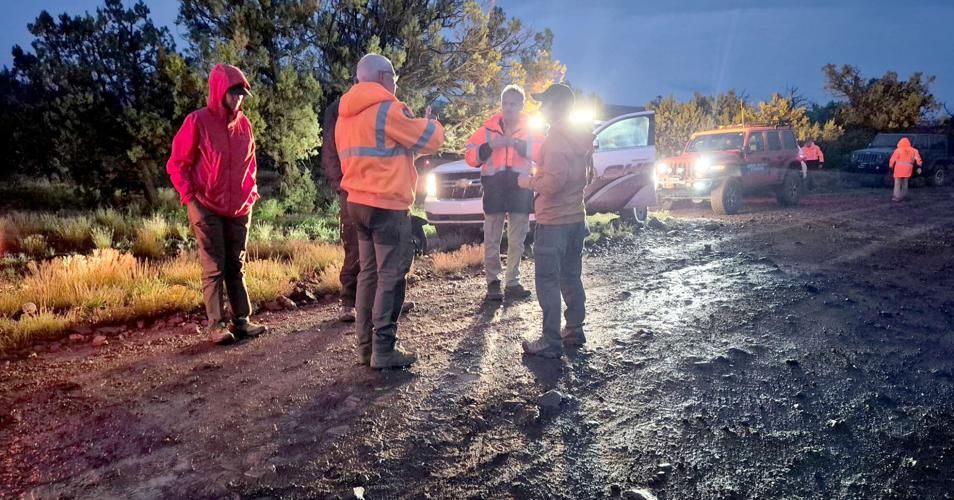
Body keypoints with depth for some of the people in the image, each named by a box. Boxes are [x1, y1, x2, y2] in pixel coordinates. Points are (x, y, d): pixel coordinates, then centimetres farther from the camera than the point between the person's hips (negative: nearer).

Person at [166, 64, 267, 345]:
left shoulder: (243, 123, 7)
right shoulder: (197, 121, -7)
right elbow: (177, 164, -4)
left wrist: (252, 193, 9)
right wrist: (190, 197, -11)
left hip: (239, 209, 5)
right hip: (207, 209, -5)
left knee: (236, 266, 9)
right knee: (214, 268, -1)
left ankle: (241, 320, 15)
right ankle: (216, 325, 5)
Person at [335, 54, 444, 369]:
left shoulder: (345, 116, 14)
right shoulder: (388, 109, -13)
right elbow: (430, 140, -6)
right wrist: (430, 124, 15)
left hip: (358, 202, 9)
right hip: (388, 205, -9)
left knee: (368, 273, 12)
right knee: (391, 277, -4)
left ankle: (366, 345, 16)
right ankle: (383, 351, -3)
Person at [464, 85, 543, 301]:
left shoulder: (530, 129, 7)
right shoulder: (488, 128, 7)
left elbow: (543, 153, -10)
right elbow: (470, 156, 2)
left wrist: (517, 144, -21)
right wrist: (490, 146, -14)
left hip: (520, 187, 1)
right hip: (494, 187, -1)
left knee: (516, 241, 6)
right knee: (492, 239, -2)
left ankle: (512, 283, 15)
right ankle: (493, 282, 5)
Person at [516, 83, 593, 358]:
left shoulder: (555, 139, -17)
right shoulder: (582, 138, 11)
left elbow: (553, 183, -24)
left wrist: (529, 181, -9)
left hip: (553, 221, -9)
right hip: (576, 217, 9)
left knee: (548, 281, -4)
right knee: (571, 276, 17)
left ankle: (551, 341, -2)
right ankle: (575, 329, 25)